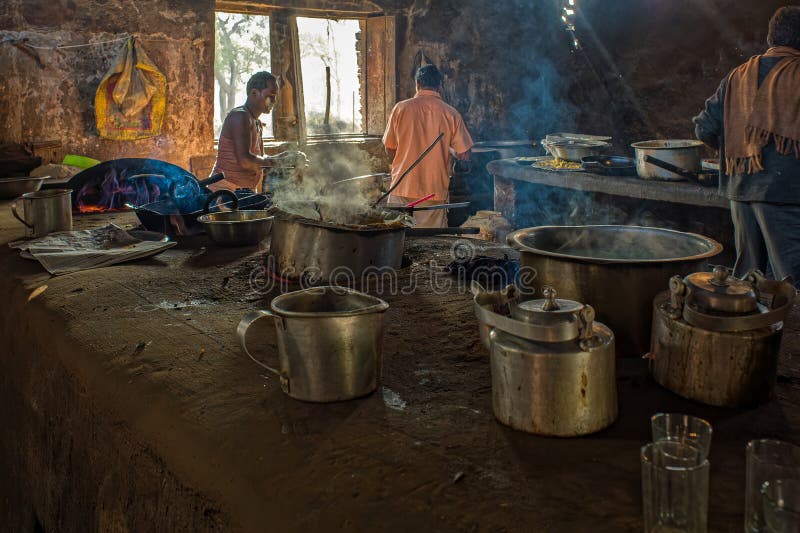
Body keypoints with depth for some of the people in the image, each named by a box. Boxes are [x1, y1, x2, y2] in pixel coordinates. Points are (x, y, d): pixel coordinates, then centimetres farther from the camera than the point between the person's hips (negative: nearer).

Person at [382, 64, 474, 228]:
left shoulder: (400, 108, -1)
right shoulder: (451, 114, -2)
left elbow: (390, 150, 5)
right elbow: (464, 156, 0)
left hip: (402, 188, 0)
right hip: (435, 190, 0)